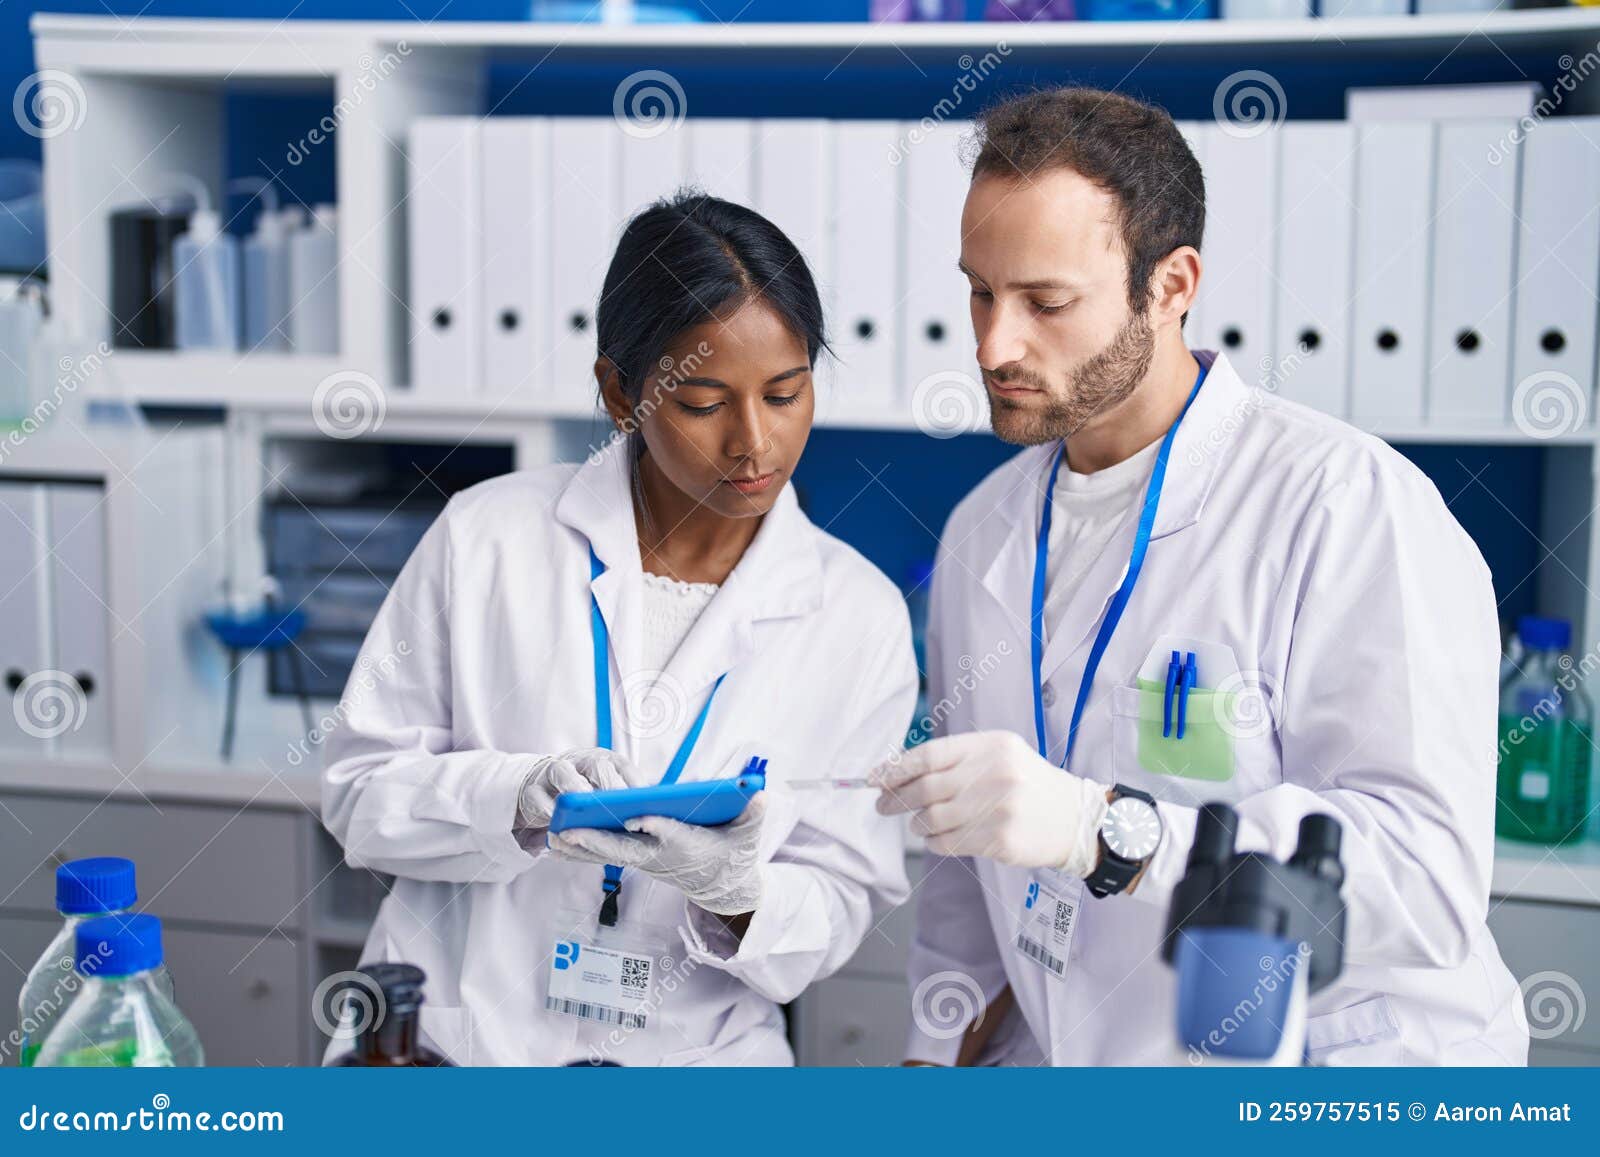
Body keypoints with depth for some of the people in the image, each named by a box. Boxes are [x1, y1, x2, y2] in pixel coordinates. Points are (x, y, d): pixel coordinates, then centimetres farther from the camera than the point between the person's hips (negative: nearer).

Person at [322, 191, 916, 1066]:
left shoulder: (862, 615, 0)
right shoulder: (489, 536, -2)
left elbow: (843, 901, 4)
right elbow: (359, 791, 2)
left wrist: (739, 894, -17)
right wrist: (518, 796, -16)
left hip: (696, 1053, 1)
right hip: (452, 1035, 0)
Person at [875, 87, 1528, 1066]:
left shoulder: (1354, 507, -14)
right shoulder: (982, 534, 9)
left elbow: (1428, 876, -24)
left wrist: (1103, 829, -32)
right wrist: (941, 1050, 11)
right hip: (1063, 1058, 4)